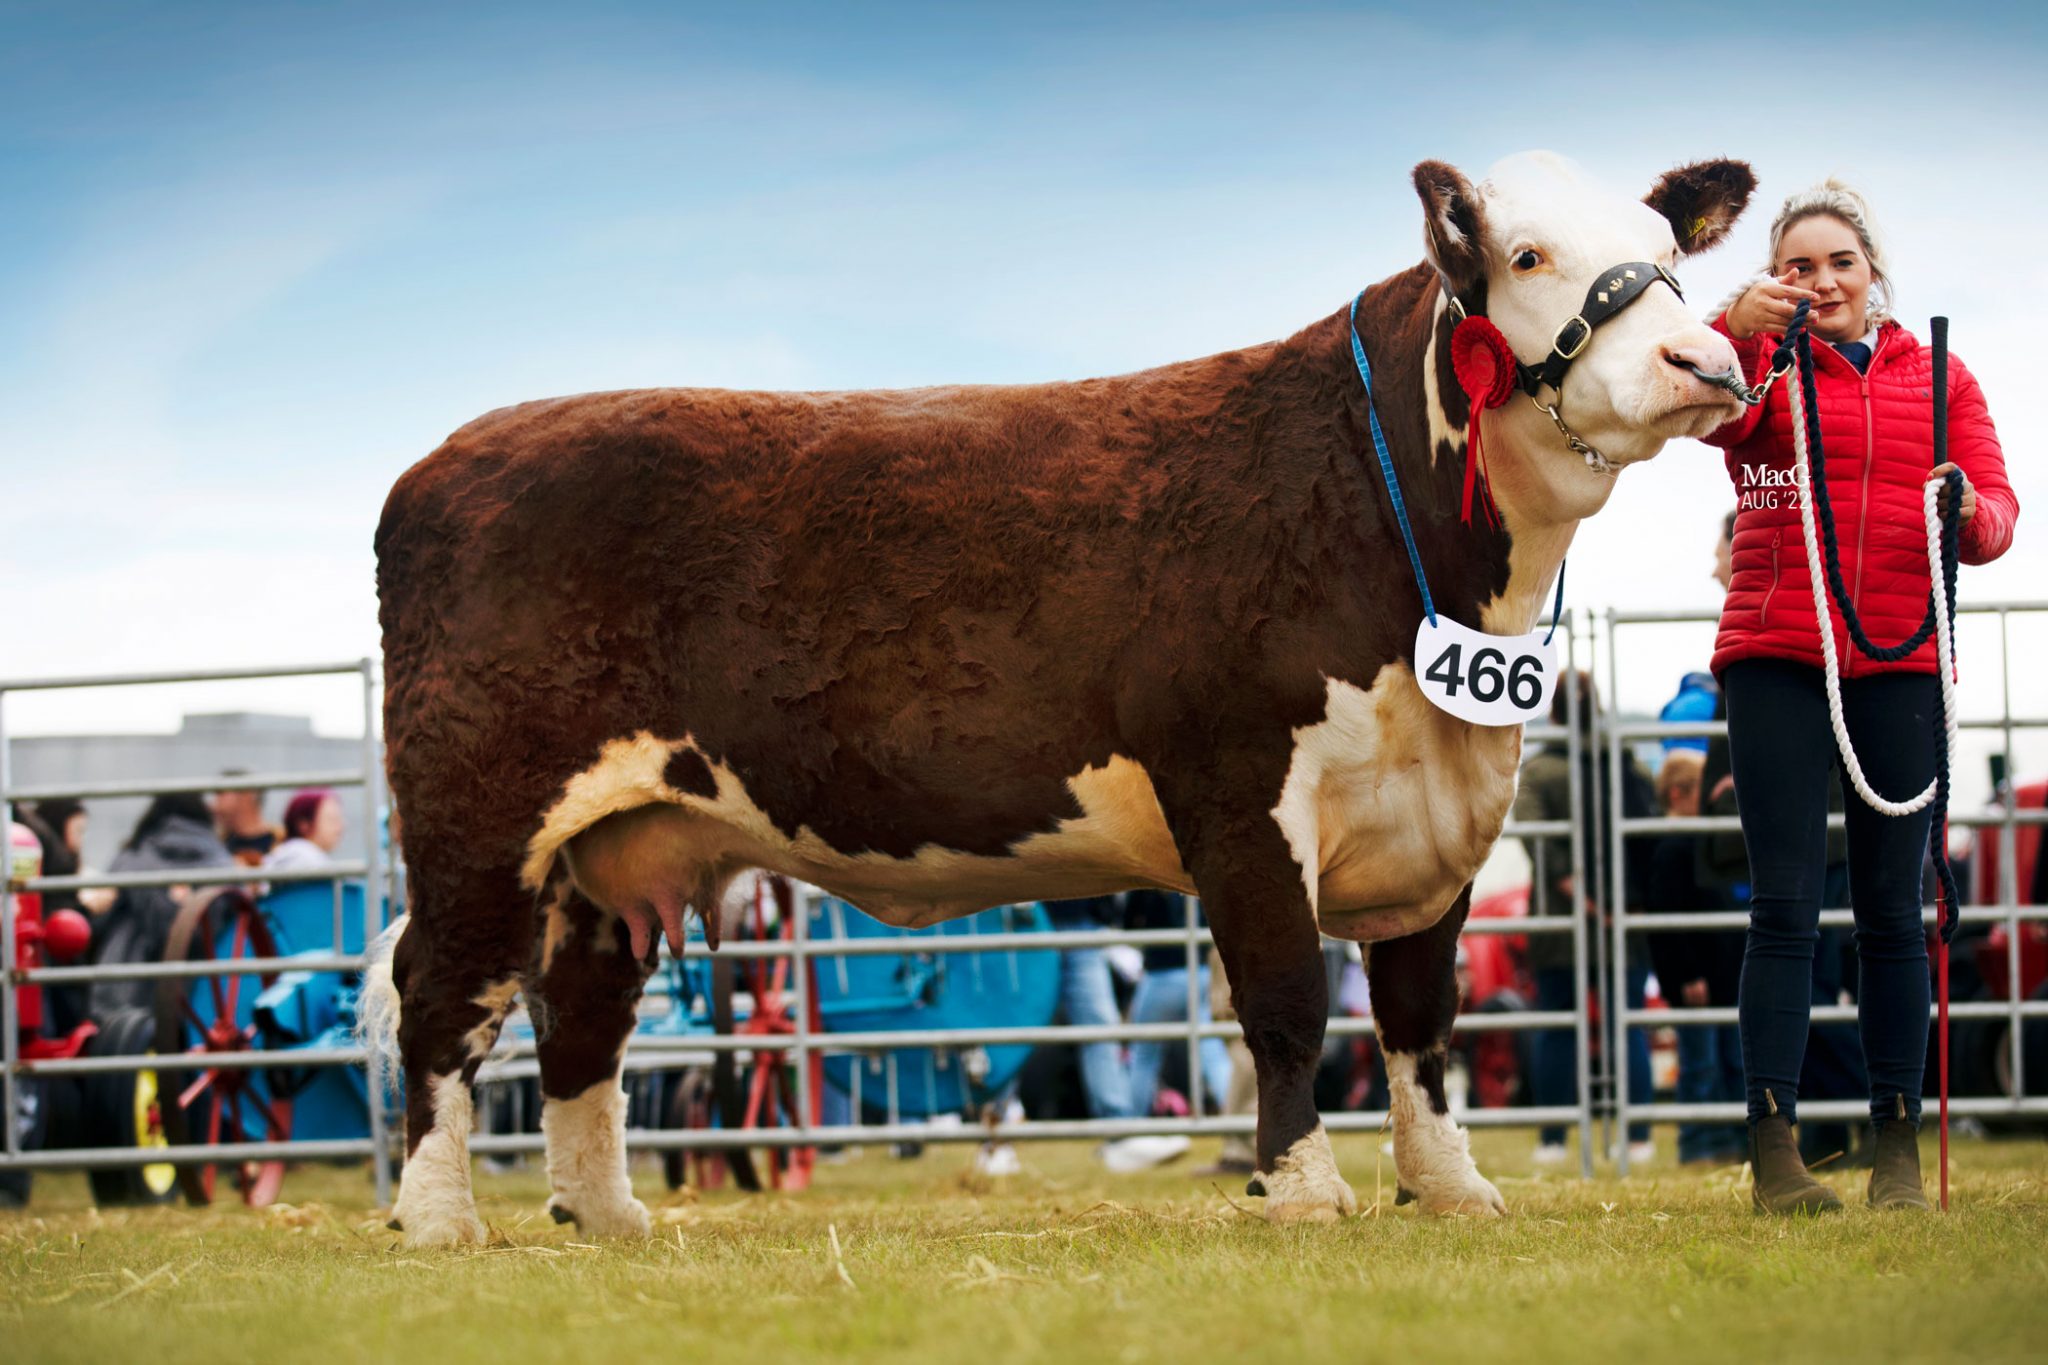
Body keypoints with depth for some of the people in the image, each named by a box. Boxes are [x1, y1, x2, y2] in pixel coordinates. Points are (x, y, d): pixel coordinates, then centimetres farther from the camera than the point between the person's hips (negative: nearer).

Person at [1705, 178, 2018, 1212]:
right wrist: (1736, 330, -37)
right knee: (1784, 905, -8)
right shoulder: (1767, 362, 7)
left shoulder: (1939, 379, 14)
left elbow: (1997, 509, 7)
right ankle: (1772, 1152, -10)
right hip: (1776, 658, -2)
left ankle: (1899, 1151, 6)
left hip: (1899, 662, 2)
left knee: (1892, 910, 2)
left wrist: (1970, 511, -17)